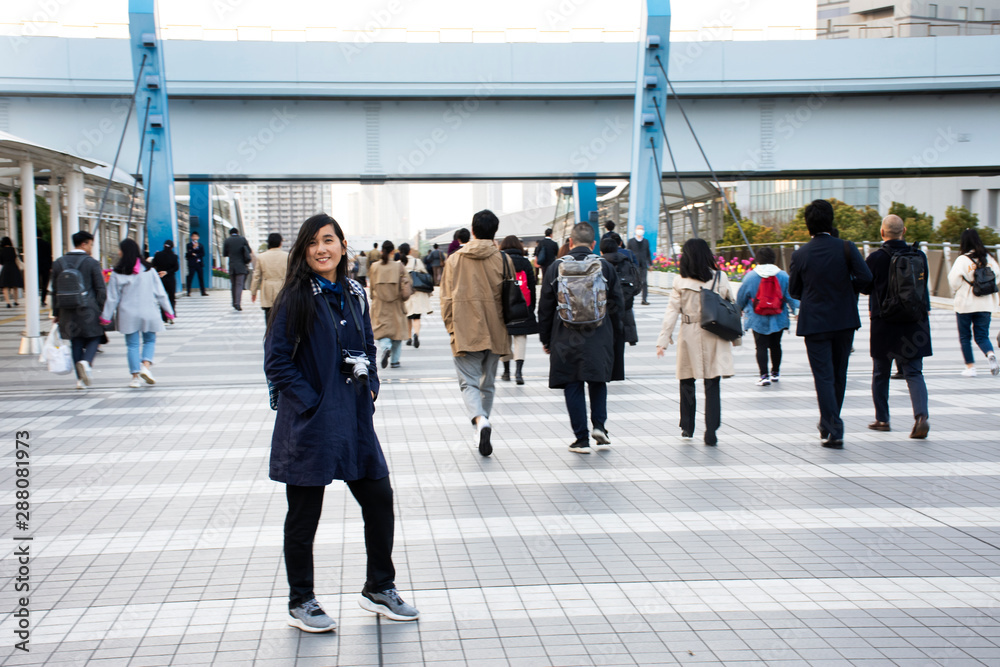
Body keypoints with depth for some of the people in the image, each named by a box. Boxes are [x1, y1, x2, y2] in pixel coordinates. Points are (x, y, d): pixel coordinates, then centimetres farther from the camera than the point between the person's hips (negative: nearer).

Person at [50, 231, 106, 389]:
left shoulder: (58, 263, 7)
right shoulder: (92, 263, -6)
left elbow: (55, 290, 9)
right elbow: (101, 290, -7)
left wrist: (56, 313, 14)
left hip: (68, 311, 4)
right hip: (88, 311, -4)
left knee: (76, 343, 9)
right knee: (94, 338, 9)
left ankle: (80, 379, 7)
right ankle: (86, 361, -19)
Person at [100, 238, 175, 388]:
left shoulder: (117, 273, -5)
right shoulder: (148, 269, -1)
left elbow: (112, 297, -2)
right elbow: (160, 292, 2)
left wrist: (106, 316, 7)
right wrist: (168, 310, 8)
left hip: (128, 315, -1)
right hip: (148, 313, 1)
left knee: (132, 344, 6)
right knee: (149, 341, 14)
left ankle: (135, 376, 1)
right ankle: (146, 365, -10)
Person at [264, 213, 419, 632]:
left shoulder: (355, 295, 8)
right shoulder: (295, 298, -10)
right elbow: (276, 361, -12)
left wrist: (370, 387, 5)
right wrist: (311, 402, -15)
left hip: (354, 420, 6)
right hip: (309, 424, -6)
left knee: (379, 498, 10)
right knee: (304, 514, 5)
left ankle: (379, 589, 27)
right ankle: (300, 604, 20)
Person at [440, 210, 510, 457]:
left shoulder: (454, 259, 1)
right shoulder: (503, 260, -1)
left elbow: (446, 299, 2)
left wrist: (451, 328, 12)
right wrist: (506, 330, 13)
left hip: (465, 332, -1)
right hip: (494, 333, 1)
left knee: (469, 381, 0)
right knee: (487, 383, 15)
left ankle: (480, 420, -27)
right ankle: (481, 433, 20)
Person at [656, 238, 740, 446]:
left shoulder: (681, 282, -5)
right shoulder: (720, 278, -1)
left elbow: (672, 312, -4)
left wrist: (663, 340, -2)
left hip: (689, 338, 0)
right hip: (714, 339, 0)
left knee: (687, 383, 15)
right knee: (712, 386, 2)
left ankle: (687, 428, 23)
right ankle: (711, 432, -3)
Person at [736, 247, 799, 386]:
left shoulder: (750, 277, -6)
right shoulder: (783, 276, -4)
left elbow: (741, 297, 5)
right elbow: (791, 297, 1)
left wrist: (740, 309, 24)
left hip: (758, 321, -2)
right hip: (778, 320, 2)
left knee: (761, 347, -1)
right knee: (775, 345, 17)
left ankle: (764, 375, -13)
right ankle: (775, 372, 30)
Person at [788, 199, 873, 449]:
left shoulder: (800, 254, -6)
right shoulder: (846, 248, -6)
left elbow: (793, 290, 3)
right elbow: (865, 277, -15)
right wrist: (847, 288, 4)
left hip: (814, 323, -2)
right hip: (844, 320, 2)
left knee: (823, 377, 0)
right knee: (839, 375, 17)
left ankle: (833, 431, -9)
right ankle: (830, 425, 31)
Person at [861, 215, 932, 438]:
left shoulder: (875, 258, -10)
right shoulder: (919, 256, -2)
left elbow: (865, 287, -1)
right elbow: (924, 287, 8)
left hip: (884, 324, -2)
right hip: (914, 323, 2)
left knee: (880, 373, 13)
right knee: (914, 372, 3)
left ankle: (882, 419, 20)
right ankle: (921, 415, -16)